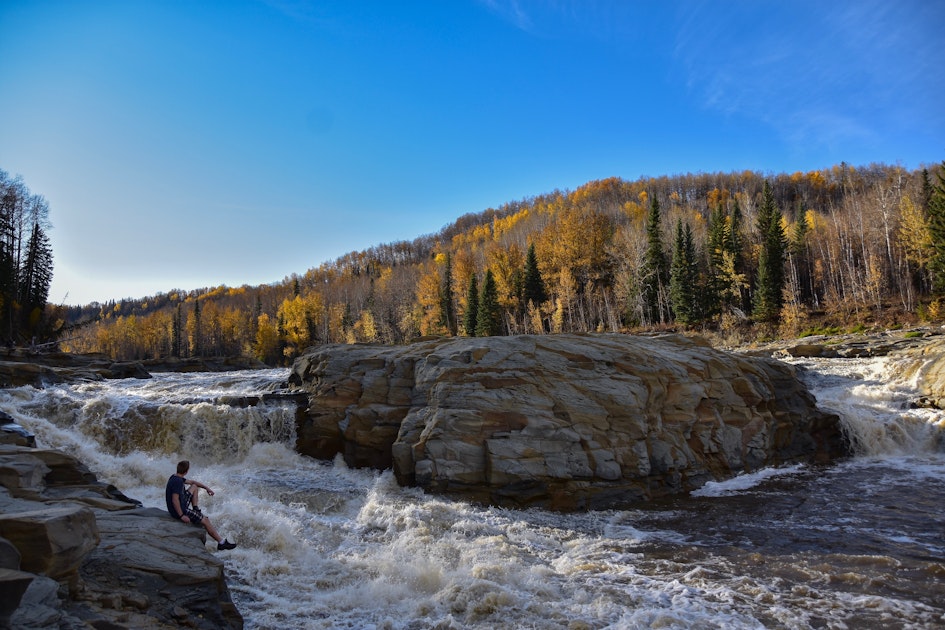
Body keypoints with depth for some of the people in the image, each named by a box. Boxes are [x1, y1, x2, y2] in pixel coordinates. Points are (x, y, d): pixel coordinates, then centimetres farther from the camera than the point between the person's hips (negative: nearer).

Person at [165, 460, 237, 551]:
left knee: (194, 487, 20)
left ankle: (195, 508, 20)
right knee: (205, 521, -6)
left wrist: (206, 488, 21)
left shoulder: (176, 477, 4)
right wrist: (182, 516, -27)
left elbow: (192, 482, 19)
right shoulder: (177, 481, -27)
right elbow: (175, 500, -32)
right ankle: (221, 542, -3)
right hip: (179, 510, -10)